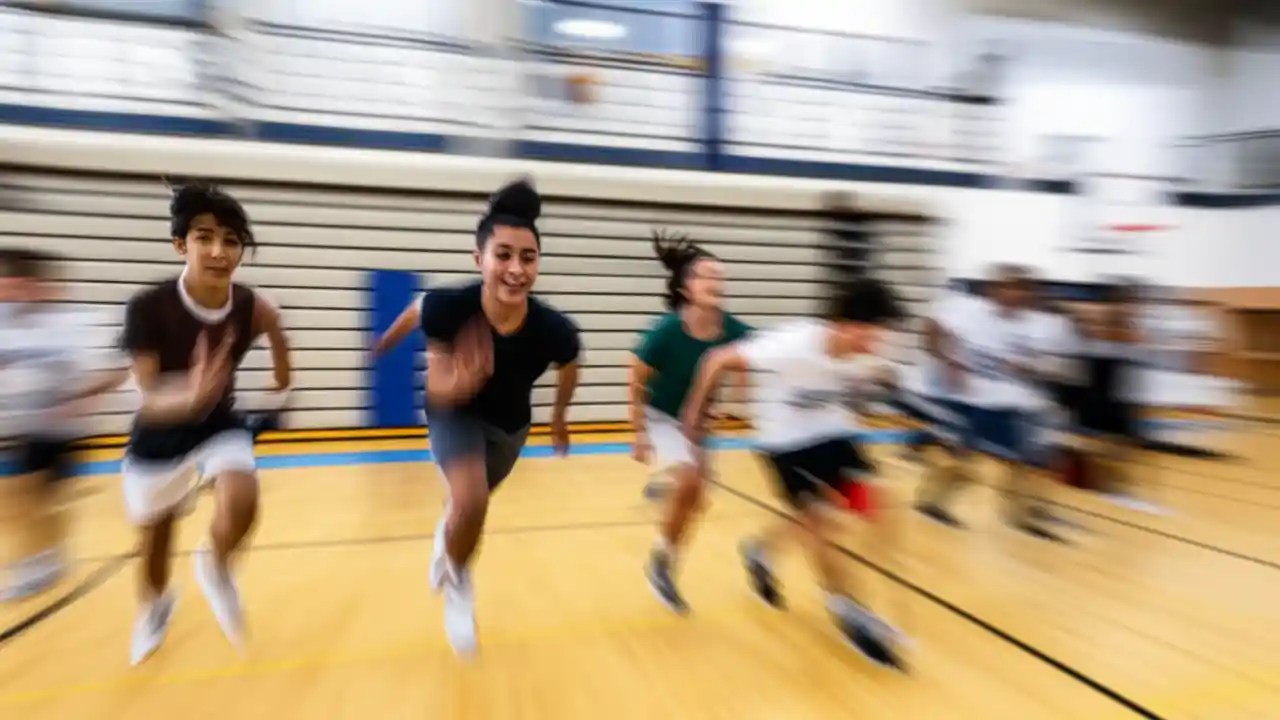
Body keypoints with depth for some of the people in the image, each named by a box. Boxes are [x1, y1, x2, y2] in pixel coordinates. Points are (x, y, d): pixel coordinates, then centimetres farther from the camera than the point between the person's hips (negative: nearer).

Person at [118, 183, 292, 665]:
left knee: (242, 503, -26)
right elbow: (150, 397, -31)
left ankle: (215, 567, 10)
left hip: (221, 424, 1)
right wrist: (189, 395, -51)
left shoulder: (253, 308, -21)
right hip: (159, 435, 0)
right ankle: (155, 604, 52)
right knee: (156, 532, 18)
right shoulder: (148, 308, -28)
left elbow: (274, 328, 5)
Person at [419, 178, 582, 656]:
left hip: (510, 424, 3)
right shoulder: (448, 308, -36)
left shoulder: (553, 329, -33)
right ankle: (457, 580, 9)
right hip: (455, 414, -2)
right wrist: (454, 382, -42)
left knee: (469, 506, 26)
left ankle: (447, 540, 67)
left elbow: (569, 369, -8)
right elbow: (439, 389, -20)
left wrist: (560, 416, 7)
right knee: (472, 502, -28)